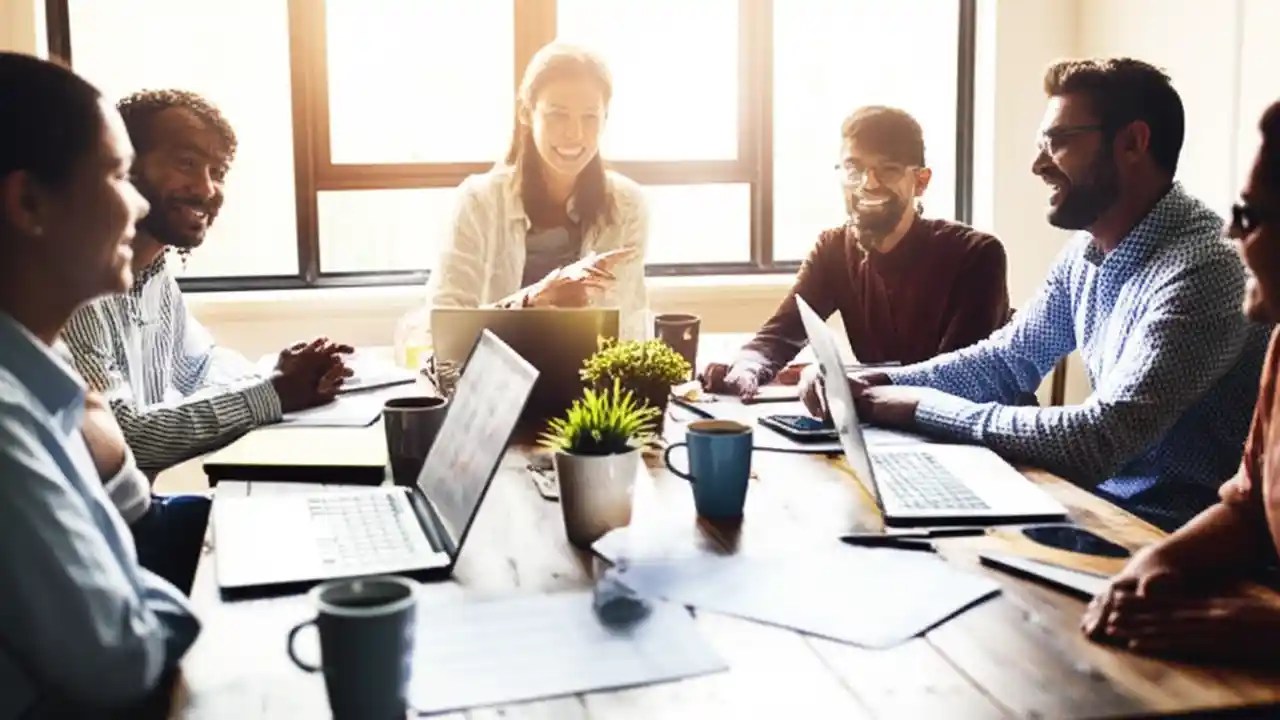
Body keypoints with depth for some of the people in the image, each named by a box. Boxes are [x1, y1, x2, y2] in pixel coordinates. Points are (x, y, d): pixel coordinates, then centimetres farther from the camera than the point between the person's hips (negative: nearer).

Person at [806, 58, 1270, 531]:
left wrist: (925, 408, -22)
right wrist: (880, 383, -4)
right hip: (1107, 497, 7)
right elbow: (1009, 359, 13)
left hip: (1181, 536, -7)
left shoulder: (1200, 268, -25)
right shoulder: (1086, 250, 3)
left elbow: (1097, 440, -31)